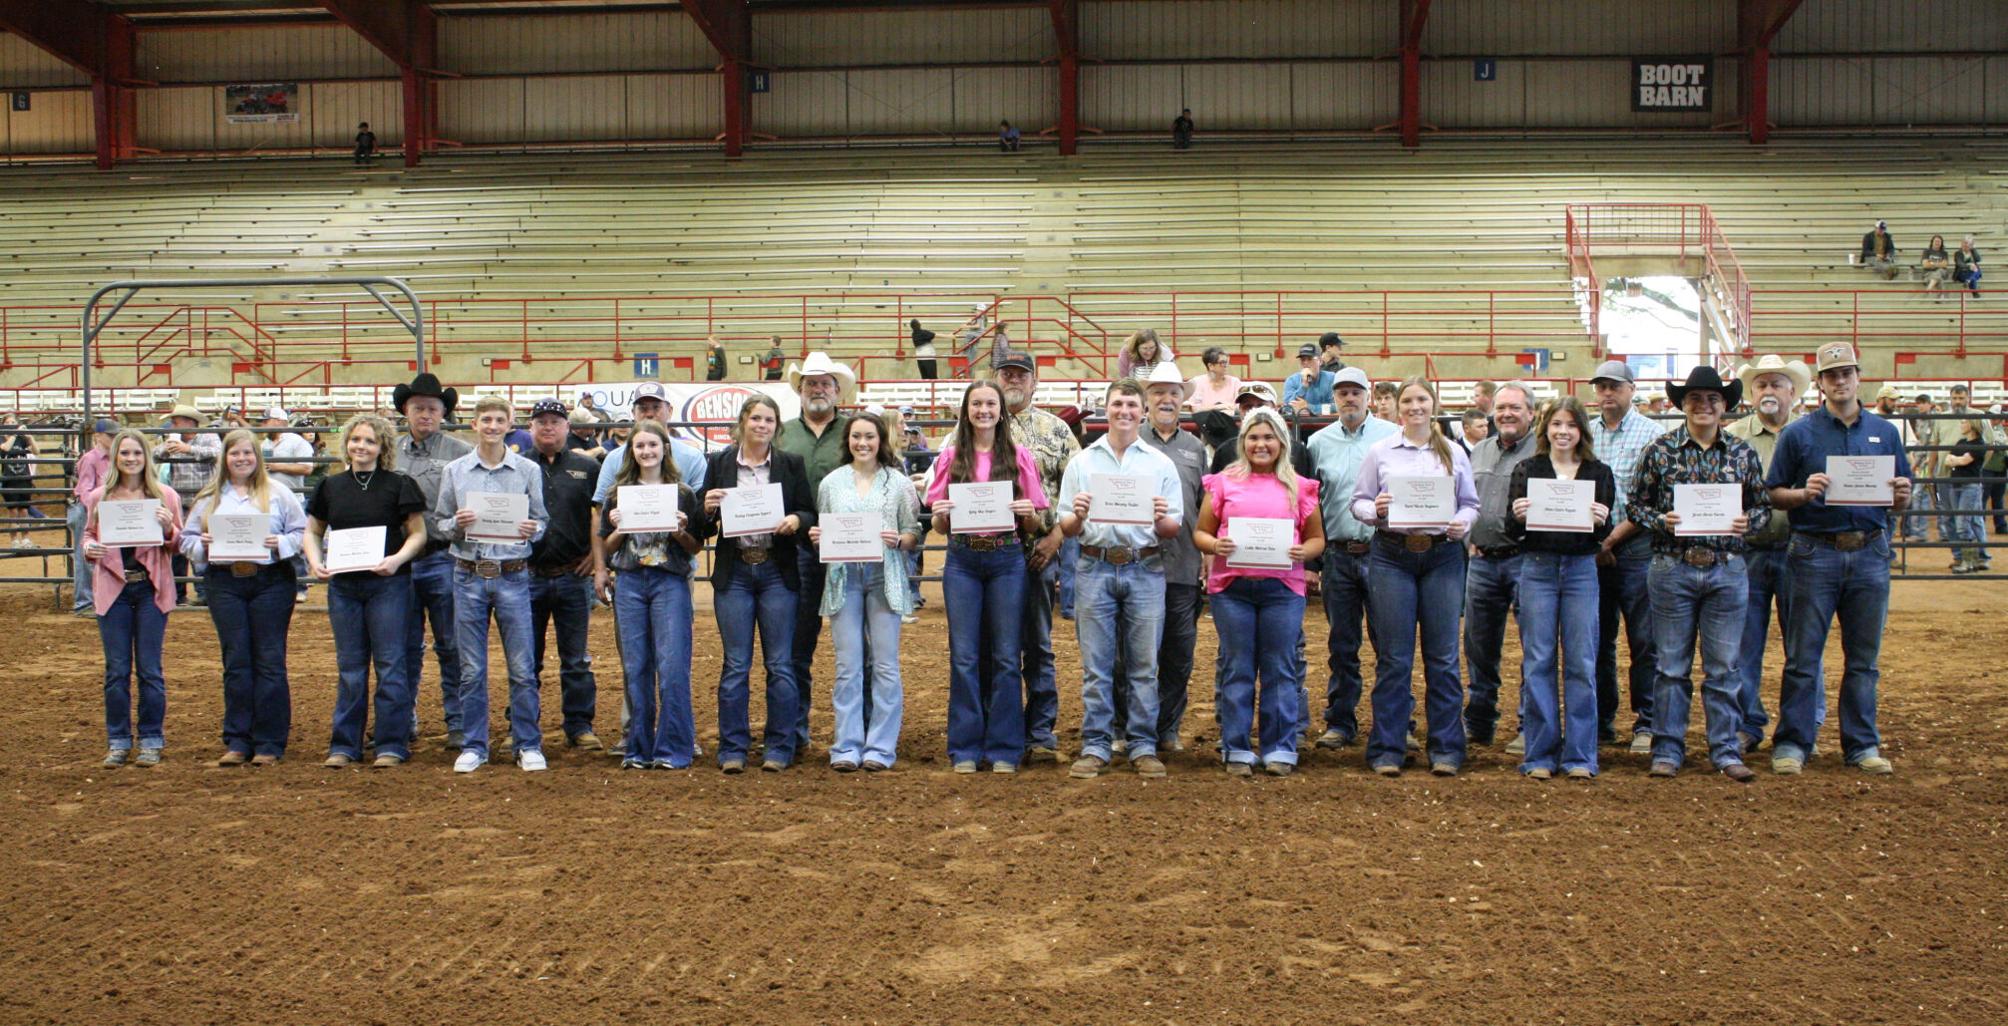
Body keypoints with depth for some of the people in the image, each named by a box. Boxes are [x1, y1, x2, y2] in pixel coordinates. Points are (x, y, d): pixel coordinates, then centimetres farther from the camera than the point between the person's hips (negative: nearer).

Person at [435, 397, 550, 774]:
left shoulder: (528, 471, 4)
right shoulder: (454, 471, 6)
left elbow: (543, 522, 7)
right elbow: (438, 522, 9)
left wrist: (533, 529, -15)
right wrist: (456, 524, -12)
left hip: (512, 576, -1)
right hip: (469, 576, 1)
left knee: (522, 668, 0)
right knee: (471, 669, 6)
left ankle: (528, 746, 10)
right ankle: (474, 746, 16)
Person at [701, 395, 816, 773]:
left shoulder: (791, 464, 5)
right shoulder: (718, 463, 5)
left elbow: (811, 514, 4)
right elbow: (703, 527, 7)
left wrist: (795, 521, -17)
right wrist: (707, 509, -14)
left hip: (778, 572, 0)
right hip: (733, 573, 0)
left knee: (780, 665, 3)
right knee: (735, 666, 3)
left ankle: (780, 749, 12)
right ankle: (732, 749, 11)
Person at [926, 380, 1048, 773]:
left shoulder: (1019, 456, 5)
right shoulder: (950, 457, 7)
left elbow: (1035, 526, 6)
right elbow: (940, 526, 10)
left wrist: (1029, 513, -15)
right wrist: (940, 514, -12)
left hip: (1007, 560, -1)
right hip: (962, 561, 1)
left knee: (1006, 657, 2)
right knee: (964, 656, 2)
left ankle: (1004, 749, 11)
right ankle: (965, 749, 11)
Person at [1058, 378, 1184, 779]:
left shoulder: (1161, 464, 9)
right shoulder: (1082, 462, 10)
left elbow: (1175, 528, 5)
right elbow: (1066, 529, 7)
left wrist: (1161, 521, -16)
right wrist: (1078, 516, -14)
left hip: (1145, 569, 0)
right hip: (1095, 568, 0)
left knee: (1144, 666, 3)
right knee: (1096, 666, 2)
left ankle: (1143, 746, 11)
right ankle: (1095, 746, 9)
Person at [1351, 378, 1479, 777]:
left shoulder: (1454, 453, 12)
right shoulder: (1380, 452, 8)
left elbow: (1471, 503, 13)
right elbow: (1358, 501, 8)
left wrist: (1462, 524, -7)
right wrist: (1375, 510, -13)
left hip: (1443, 556, 1)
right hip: (1392, 556, -1)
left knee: (1443, 655, 2)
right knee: (1393, 657, 1)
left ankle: (1446, 750, 11)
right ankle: (1387, 750, 9)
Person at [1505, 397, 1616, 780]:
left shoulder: (1599, 473, 8)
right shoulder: (1527, 469, 5)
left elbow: (1604, 534, 7)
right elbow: (1512, 532, 4)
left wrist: (1601, 521, -14)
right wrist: (1517, 516, -16)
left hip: (1581, 568, 1)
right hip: (1537, 567, -1)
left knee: (1581, 662, 1)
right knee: (1538, 662, 2)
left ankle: (1580, 756, 9)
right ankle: (1539, 754, 9)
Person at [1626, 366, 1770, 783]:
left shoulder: (1743, 453, 7)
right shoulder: (1660, 450, 1)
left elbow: (1763, 505, 13)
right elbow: (1634, 504, 3)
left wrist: (1747, 522, -8)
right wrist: (1661, 521, -14)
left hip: (1728, 571, 2)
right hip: (1673, 568, -1)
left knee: (1723, 667, 5)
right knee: (1672, 666, 4)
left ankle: (1726, 751, 14)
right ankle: (1667, 750, 12)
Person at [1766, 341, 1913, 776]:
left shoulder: (1885, 432, 11)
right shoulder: (1799, 434, 1)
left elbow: (1900, 503, 14)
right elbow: (1774, 494, 0)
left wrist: (1901, 495, -8)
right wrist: (1805, 493, -18)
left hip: (1870, 555, 3)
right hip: (1816, 552, -3)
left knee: (1864, 658, 9)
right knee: (1803, 657, 0)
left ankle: (1862, 744, 17)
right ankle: (1792, 743, 6)